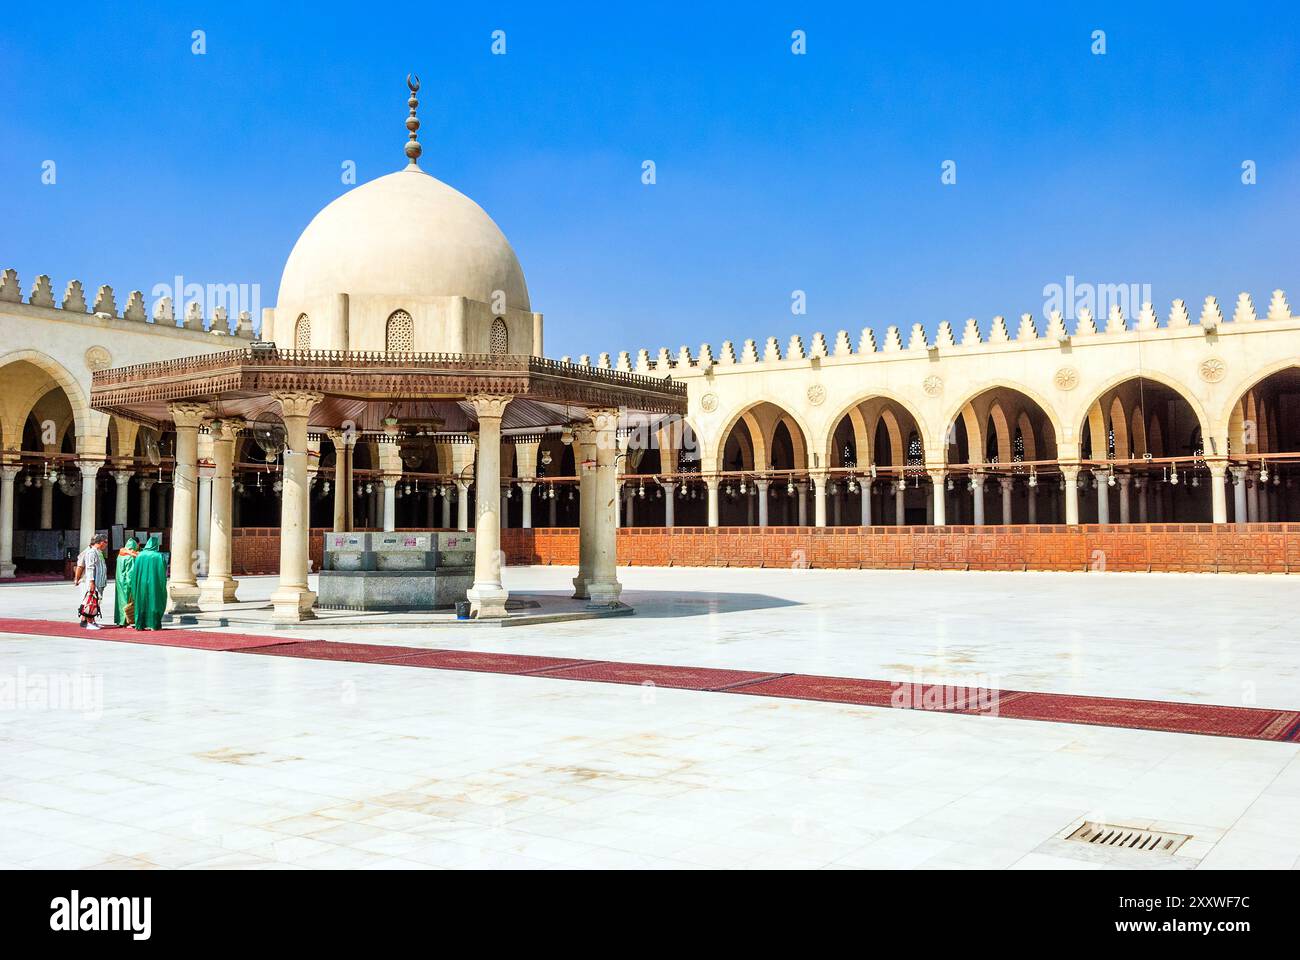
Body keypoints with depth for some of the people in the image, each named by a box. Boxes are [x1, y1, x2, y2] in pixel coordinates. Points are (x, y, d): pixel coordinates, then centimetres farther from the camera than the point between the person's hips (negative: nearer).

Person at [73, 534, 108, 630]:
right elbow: (90, 568, -18)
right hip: (91, 583, -10)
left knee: (95, 602, 12)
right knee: (90, 601, -8)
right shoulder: (91, 552, -11)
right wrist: (91, 581, -23)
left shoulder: (99, 552, 17)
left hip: (99, 584, 10)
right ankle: (88, 622, -7)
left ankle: (92, 621, 16)